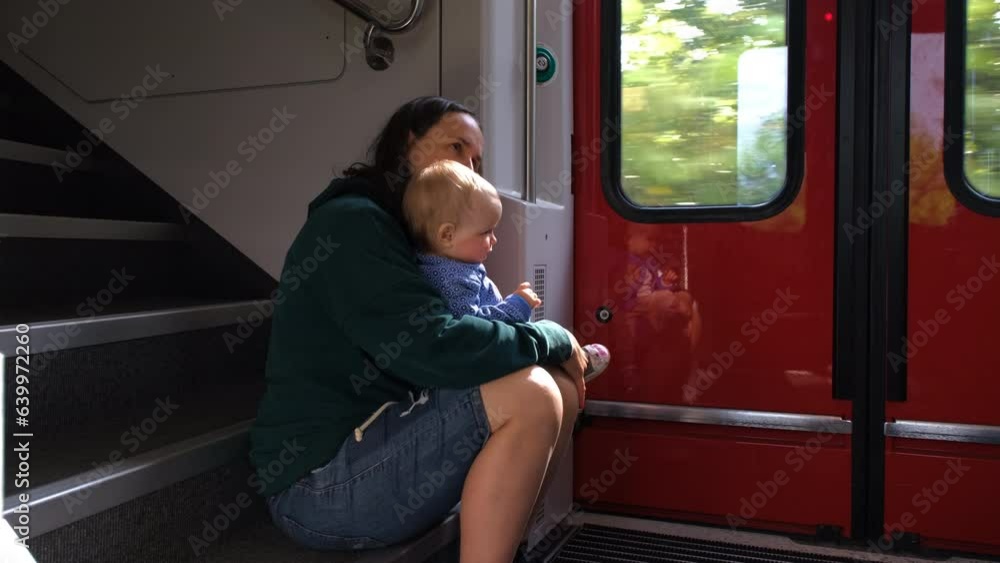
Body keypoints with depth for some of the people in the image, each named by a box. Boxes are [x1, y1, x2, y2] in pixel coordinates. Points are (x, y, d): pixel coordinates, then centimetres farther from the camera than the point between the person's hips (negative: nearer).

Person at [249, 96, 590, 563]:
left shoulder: (412, 234, 18)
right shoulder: (352, 222, -13)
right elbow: (430, 346, -25)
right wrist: (552, 340, -12)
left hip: (379, 447, 9)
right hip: (321, 480, -9)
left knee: (559, 390, 3)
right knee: (530, 397, -24)